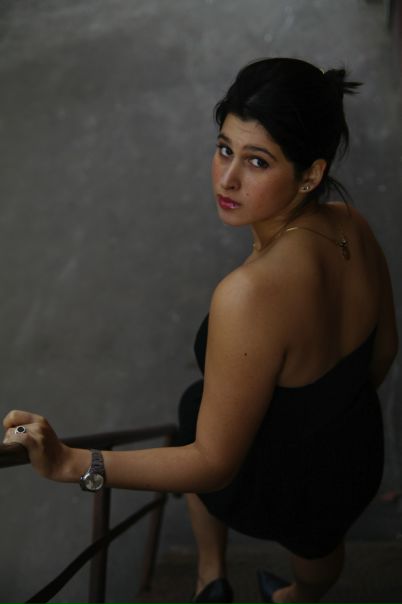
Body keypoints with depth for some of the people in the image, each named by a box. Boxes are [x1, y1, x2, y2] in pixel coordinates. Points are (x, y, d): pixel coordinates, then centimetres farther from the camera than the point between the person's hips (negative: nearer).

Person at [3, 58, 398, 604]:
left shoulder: (252, 295, -43)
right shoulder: (353, 228, -20)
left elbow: (214, 464, -34)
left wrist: (71, 465, -40)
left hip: (276, 485, -4)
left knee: (196, 402, 31)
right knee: (318, 545, 39)